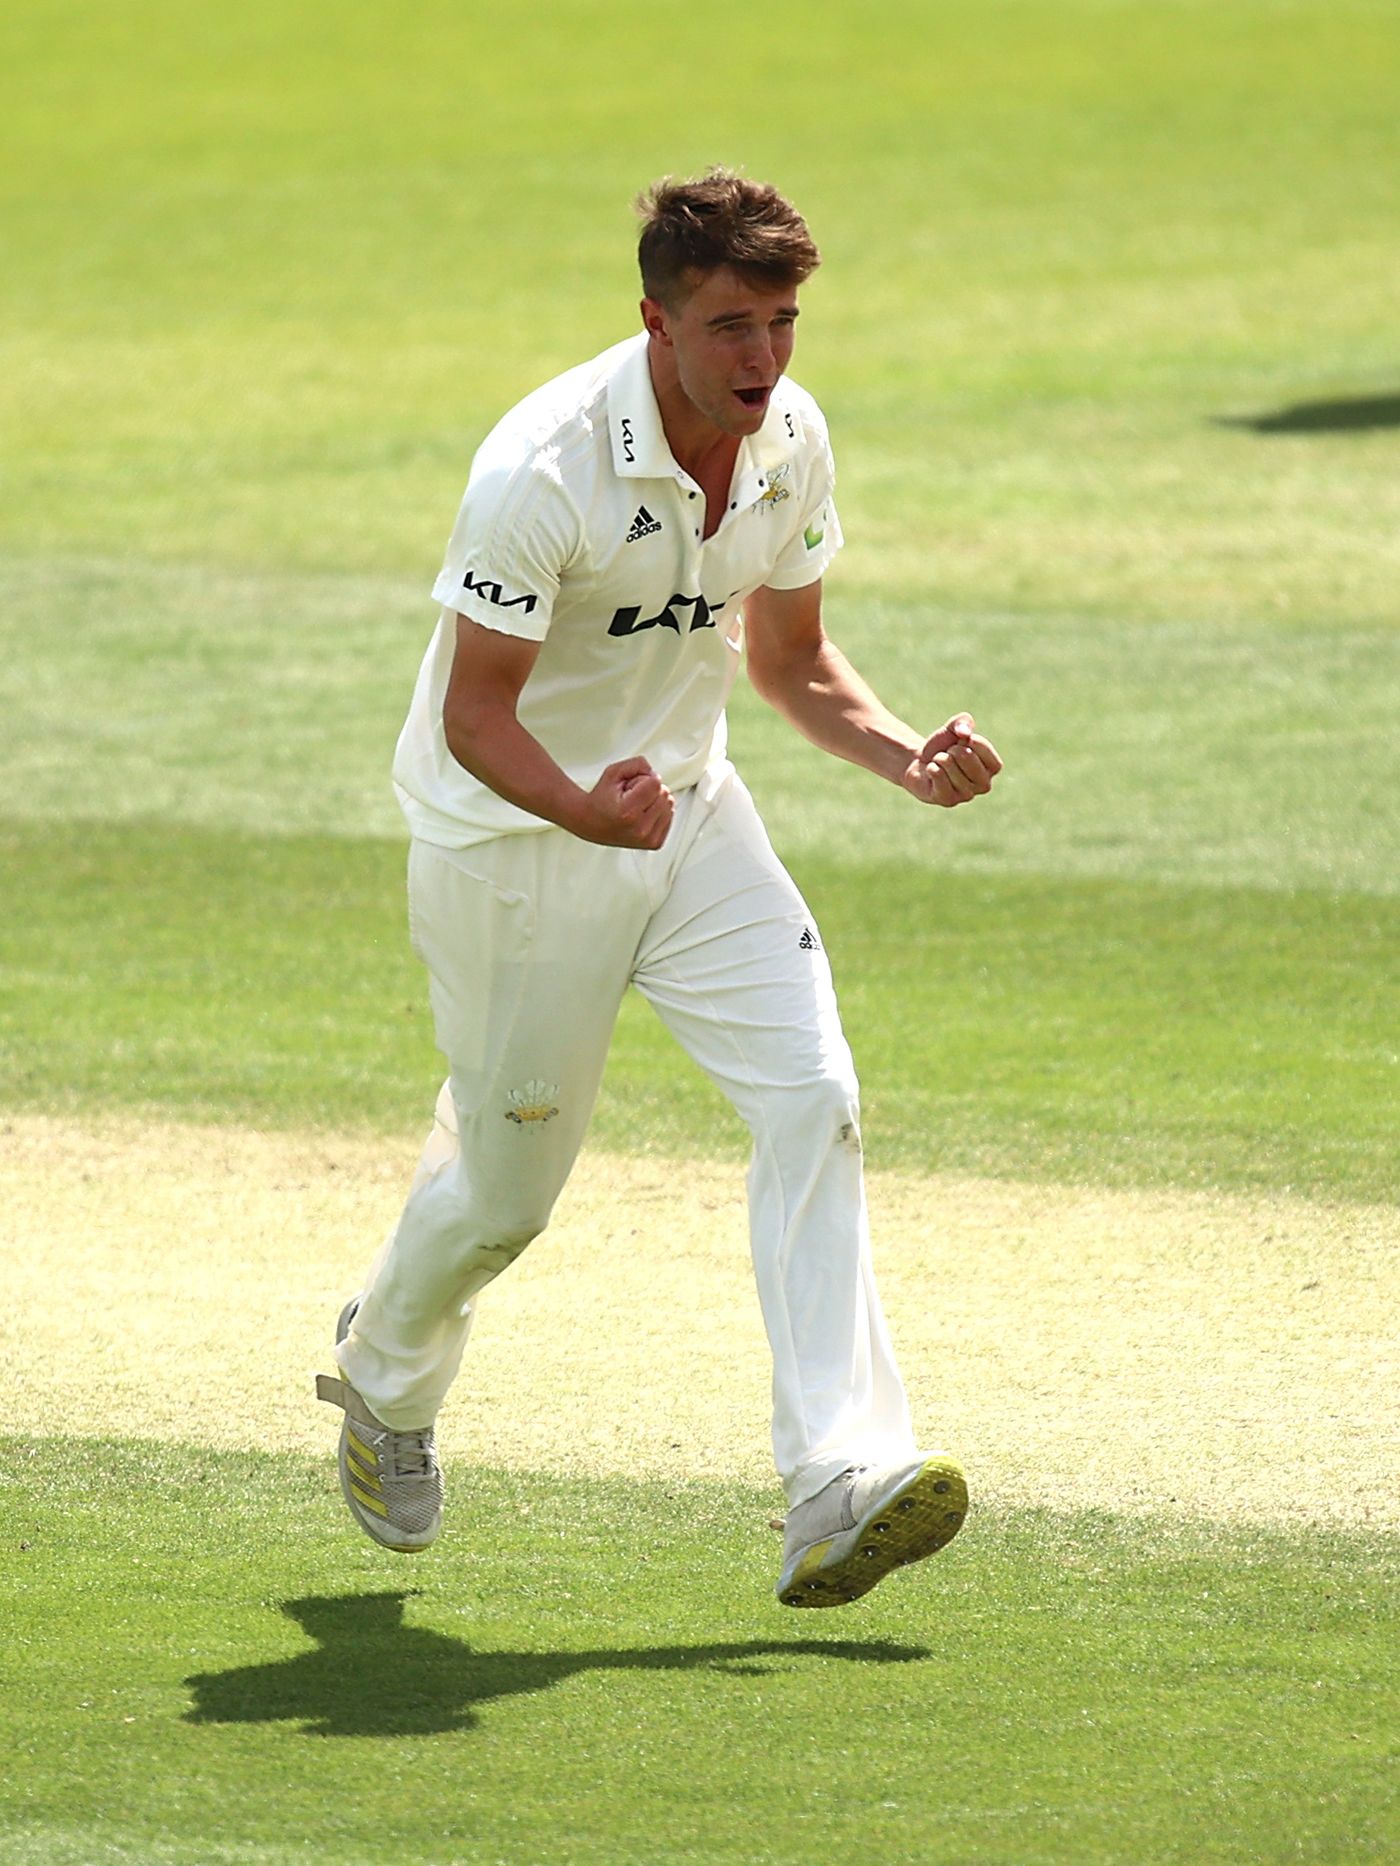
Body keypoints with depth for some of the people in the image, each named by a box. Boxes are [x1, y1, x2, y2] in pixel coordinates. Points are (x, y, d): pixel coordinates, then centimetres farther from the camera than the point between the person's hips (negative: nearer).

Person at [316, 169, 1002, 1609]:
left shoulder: (789, 440, -6)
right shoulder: (542, 469, -27)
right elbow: (475, 710, -23)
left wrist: (907, 756, -10)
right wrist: (587, 812, -42)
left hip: (685, 812, 6)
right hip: (514, 843, -5)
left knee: (811, 1098, -14)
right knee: (508, 1182, 6)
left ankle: (839, 1488, -19)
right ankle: (384, 1373, 41)